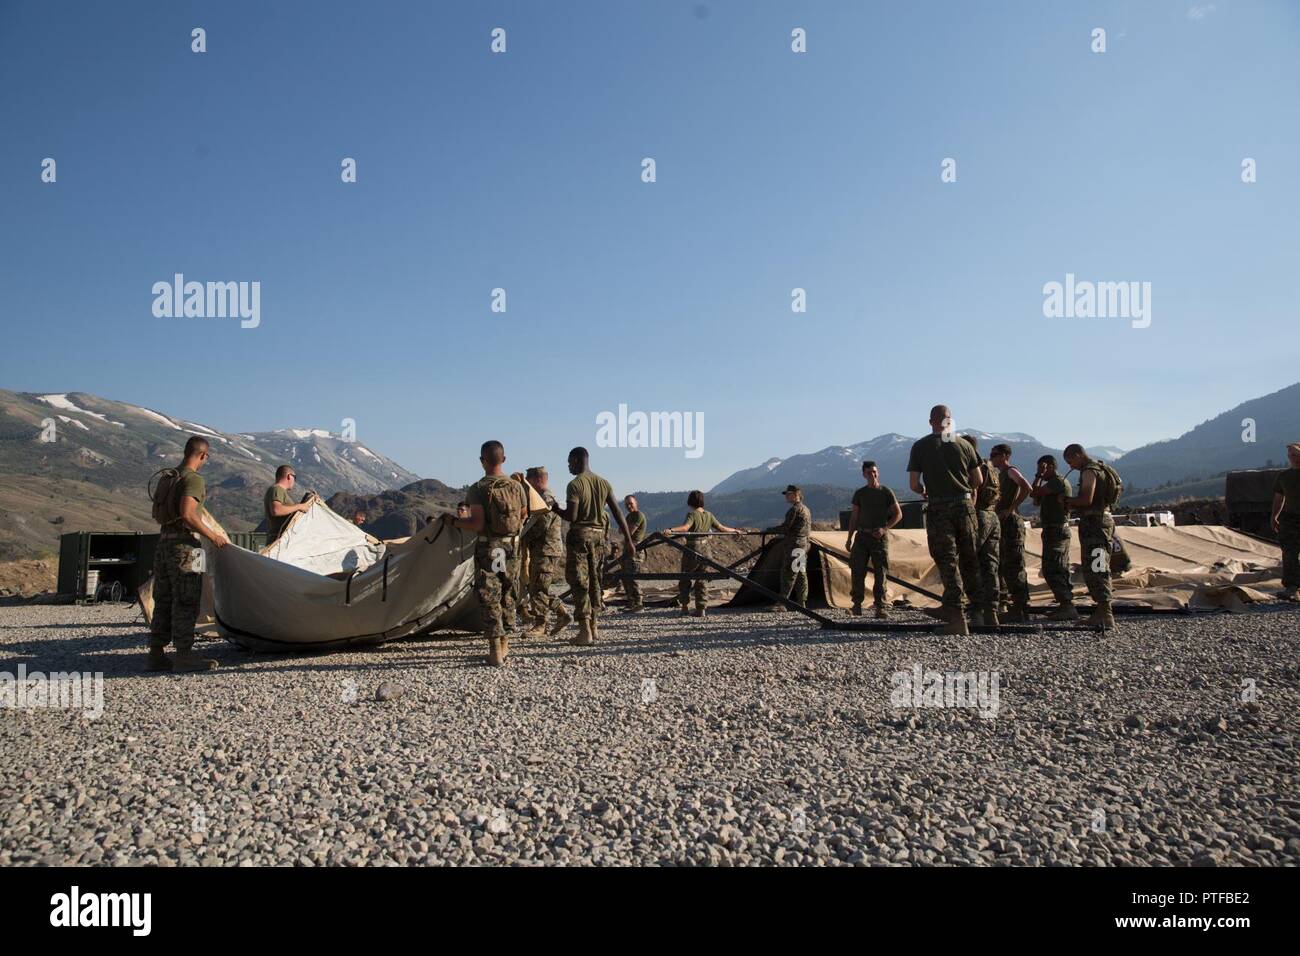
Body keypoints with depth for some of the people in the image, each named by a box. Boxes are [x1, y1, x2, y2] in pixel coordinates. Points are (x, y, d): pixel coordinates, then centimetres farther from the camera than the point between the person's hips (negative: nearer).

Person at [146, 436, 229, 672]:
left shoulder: (167, 478, 15)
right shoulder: (194, 479, -12)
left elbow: (157, 511, 23)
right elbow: (187, 514, -23)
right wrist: (212, 536, -15)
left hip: (163, 543, 9)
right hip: (184, 545, -9)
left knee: (163, 601, 12)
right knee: (186, 602, -4)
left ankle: (156, 655, 14)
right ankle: (184, 655, -1)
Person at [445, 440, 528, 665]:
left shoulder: (477, 489, -14)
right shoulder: (517, 486, 2)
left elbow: (477, 524, -19)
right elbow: (524, 517, 12)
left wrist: (453, 521, -4)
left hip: (487, 549, -4)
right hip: (512, 548, 5)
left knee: (489, 599, 1)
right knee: (508, 597, 15)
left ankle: (495, 651, 1)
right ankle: (504, 645, 25)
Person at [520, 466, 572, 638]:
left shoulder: (547, 499, -13)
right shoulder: (542, 498, 20)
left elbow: (542, 526, -21)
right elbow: (534, 522, 24)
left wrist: (524, 538, -10)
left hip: (547, 551, -10)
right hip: (540, 551, 10)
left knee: (539, 588, -7)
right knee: (536, 588, 12)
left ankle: (539, 625, -1)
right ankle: (563, 614, 15)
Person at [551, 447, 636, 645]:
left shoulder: (575, 485, -11)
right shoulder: (604, 483, 9)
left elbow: (572, 516, -18)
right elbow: (618, 512, 6)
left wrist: (556, 509, 2)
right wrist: (628, 540, 7)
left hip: (580, 535, -6)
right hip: (598, 535, 6)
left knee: (579, 583, -2)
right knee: (594, 581, 14)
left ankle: (585, 631, -4)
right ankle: (593, 627, 19)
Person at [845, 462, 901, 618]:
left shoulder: (886, 492, 4)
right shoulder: (859, 493, 10)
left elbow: (898, 514, 6)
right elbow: (854, 517, 13)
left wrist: (884, 528, -8)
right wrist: (849, 538, 8)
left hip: (880, 537, -1)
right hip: (862, 535, 2)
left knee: (880, 573, -3)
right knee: (858, 572, -7)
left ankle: (880, 607, 1)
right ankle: (857, 606, -4)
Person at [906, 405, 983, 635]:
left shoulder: (920, 446, 0)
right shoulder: (963, 445, 5)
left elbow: (913, 484, -3)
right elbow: (978, 481, 8)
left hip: (938, 508, -2)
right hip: (965, 505, 2)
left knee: (947, 561, -1)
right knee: (969, 558, 15)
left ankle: (957, 617, -6)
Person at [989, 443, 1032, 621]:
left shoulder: (1011, 471, -7)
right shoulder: (1000, 474, 20)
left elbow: (1026, 488, -24)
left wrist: (1011, 508, -22)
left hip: (1011, 523, -10)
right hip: (1002, 524, 10)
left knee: (1014, 567, -10)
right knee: (1001, 566, 12)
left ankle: (1021, 610, -8)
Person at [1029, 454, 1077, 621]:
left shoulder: (1058, 481, -14)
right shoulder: (1059, 482, 20)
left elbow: (1034, 493, -20)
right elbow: (1037, 501, 22)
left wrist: (1039, 477, -8)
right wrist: (1040, 478, 18)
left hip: (1055, 530, -11)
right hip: (1059, 530, 11)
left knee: (1051, 570, -14)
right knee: (1060, 570, 14)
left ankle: (1067, 606, -19)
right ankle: (1066, 605, 19)